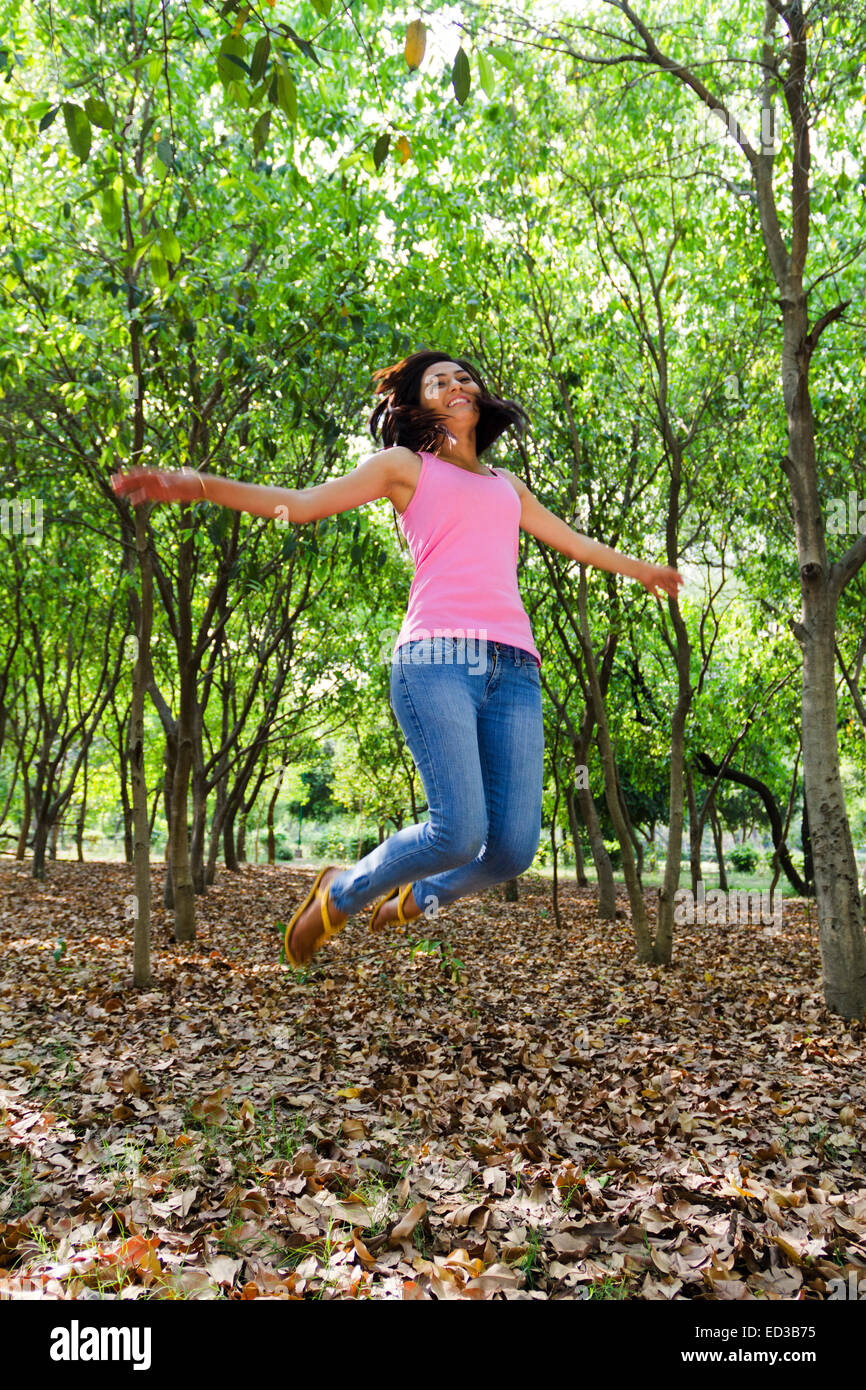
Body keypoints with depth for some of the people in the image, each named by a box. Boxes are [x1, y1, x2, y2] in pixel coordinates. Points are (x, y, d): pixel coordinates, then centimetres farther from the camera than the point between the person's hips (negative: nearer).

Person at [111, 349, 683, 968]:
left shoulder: (506, 484, 32)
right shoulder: (406, 465, 18)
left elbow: (574, 541, 44)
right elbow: (300, 503, 10)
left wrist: (643, 569, 56)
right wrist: (199, 486, -2)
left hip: (512, 667, 5)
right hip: (438, 656, -5)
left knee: (513, 848, -8)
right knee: (459, 831, -20)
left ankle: (418, 897, 24)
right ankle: (342, 894, 9)